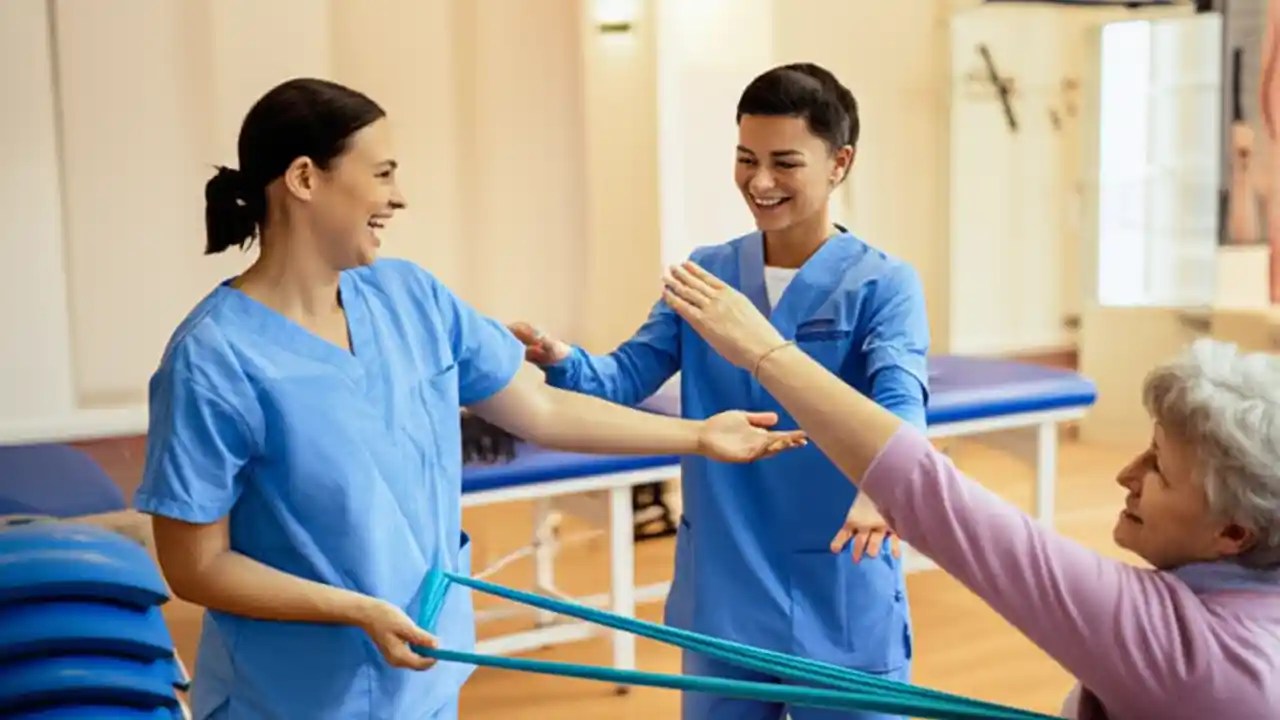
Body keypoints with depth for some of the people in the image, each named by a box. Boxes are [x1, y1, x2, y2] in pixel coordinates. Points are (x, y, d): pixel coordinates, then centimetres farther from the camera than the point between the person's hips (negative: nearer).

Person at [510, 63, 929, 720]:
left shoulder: (883, 284, -8)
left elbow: (900, 398, -24)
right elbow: (629, 376, -4)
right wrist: (563, 361, -27)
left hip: (841, 600, -3)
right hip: (722, 594, 4)